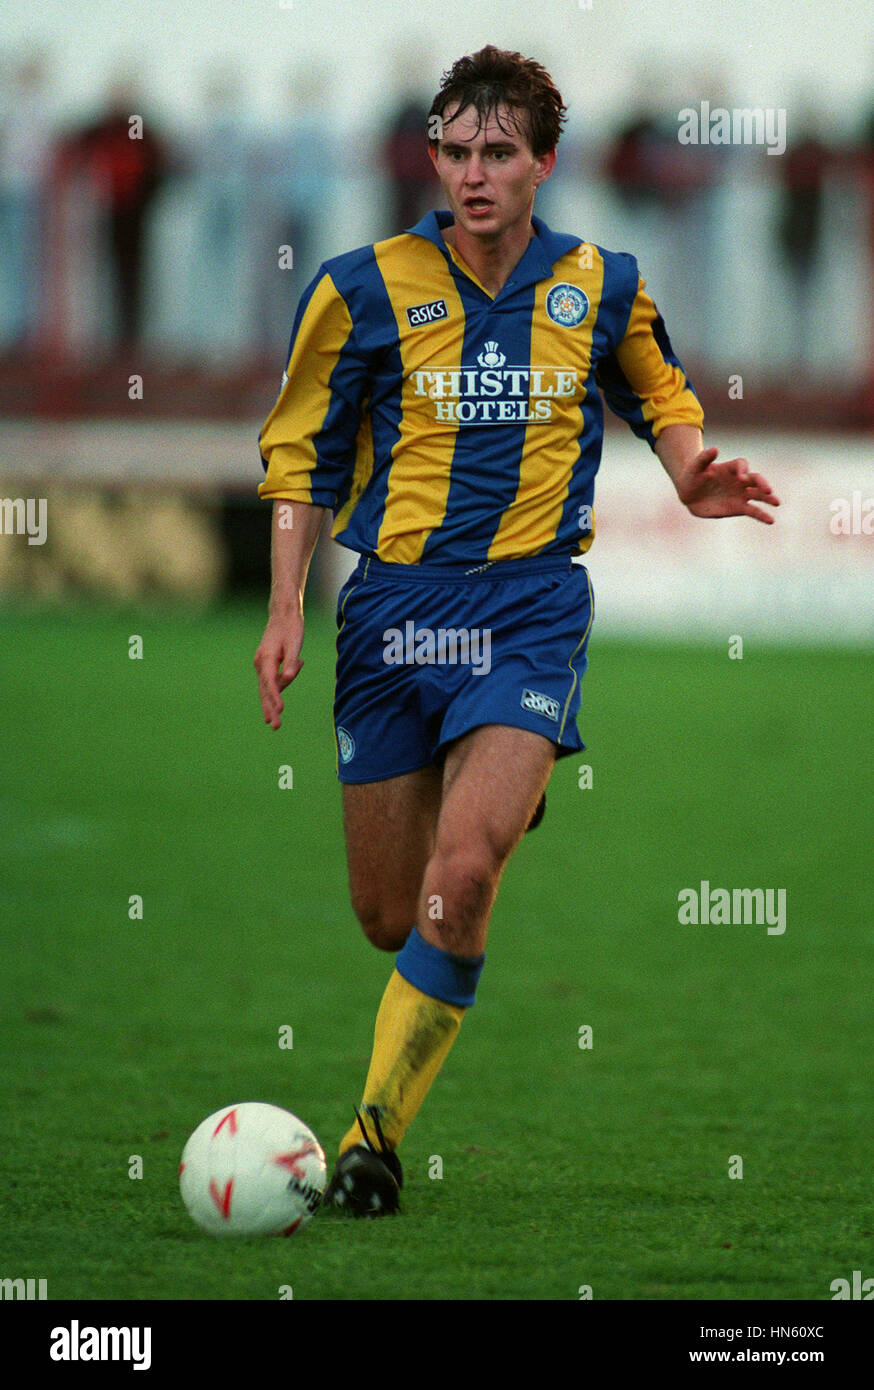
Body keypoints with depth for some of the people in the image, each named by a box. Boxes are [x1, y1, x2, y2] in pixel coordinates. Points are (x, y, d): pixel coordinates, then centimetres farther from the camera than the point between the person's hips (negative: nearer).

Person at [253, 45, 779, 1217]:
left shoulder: (599, 287, 4)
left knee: (462, 876, -22)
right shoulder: (367, 288, 1)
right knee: (389, 915, 5)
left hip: (531, 605, -1)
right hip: (391, 605, 1)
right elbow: (301, 453, 8)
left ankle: (378, 1130, -13)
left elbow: (659, 394, 23)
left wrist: (691, 469, 2)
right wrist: (286, 607, 1)